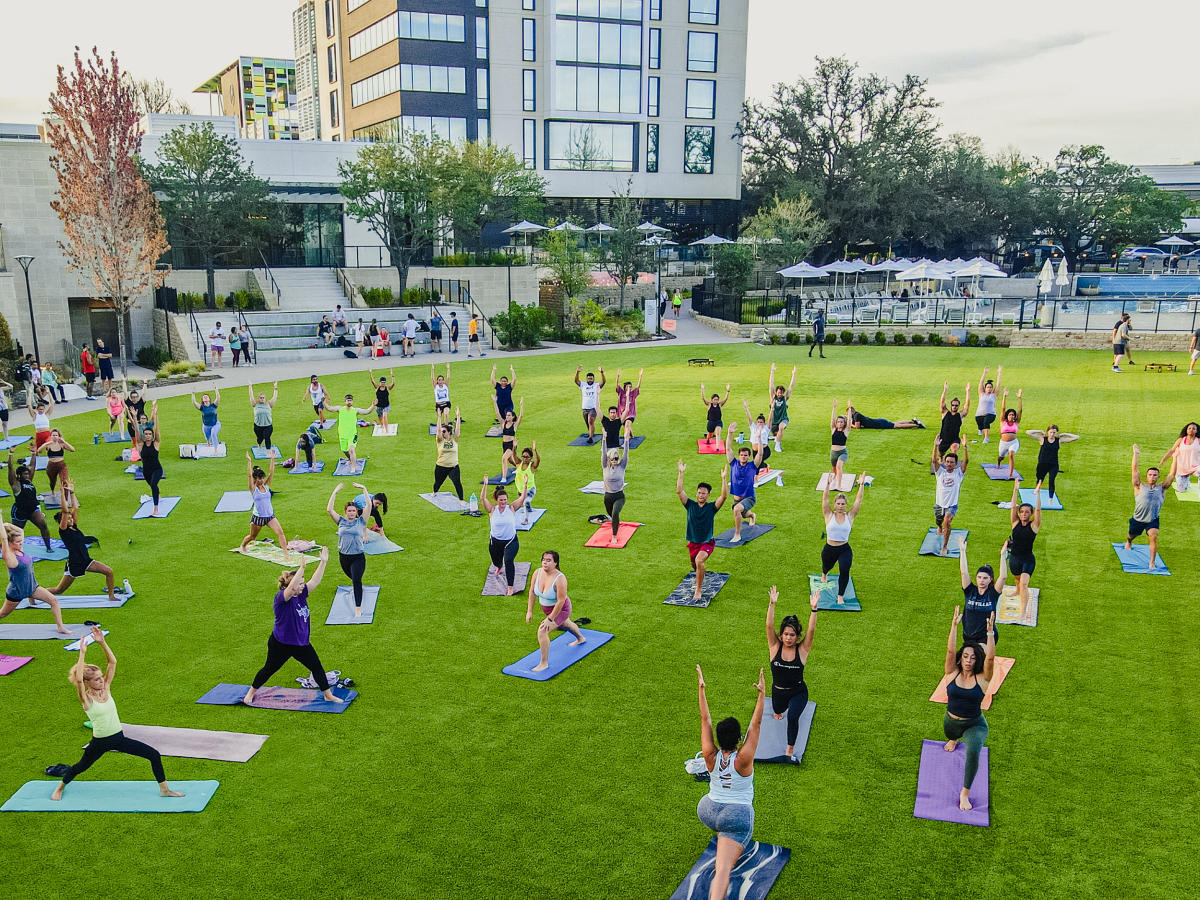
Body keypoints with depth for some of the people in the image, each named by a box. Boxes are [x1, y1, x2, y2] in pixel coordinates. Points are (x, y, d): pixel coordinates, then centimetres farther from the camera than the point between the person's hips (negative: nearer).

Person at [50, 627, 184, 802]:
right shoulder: (86, 698, -15)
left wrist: (102, 642, -15)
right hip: (100, 742, -4)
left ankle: (164, 789, 8)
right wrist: (82, 653, -34)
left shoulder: (106, 688, -1)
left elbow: (112, 662, -5)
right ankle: (60, 788, 50)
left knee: (154, 755, -4)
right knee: (81, 767, 18)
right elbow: (78, 679, -35)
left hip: (119, 738, 4)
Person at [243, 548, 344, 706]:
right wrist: (302, 567, -50)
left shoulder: (301, 594, -1)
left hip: (301, 643, 6)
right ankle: (251, 692, 34)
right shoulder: (281, 598, -21)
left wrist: (323, 562, -15)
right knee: (269, 669, 12)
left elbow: (315, 581, -5)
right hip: (280, 644, -6)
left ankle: (328, 695, 20)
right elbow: (290, 589, -42)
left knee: (317, 668, 6)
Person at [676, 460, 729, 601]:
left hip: (707, 543, -4)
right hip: (692, 543, 4)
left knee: (699, 561, -31)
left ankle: (698, 590, -23)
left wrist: (724, 478, -30)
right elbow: (679, 491, -13)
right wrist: (681, 473, -19)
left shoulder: (712, 507, -8)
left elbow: (724, 495, -22)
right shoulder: (690, 505, -3)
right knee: (694, 566, 22)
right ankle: (700, 581, 59)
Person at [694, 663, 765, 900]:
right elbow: (756, 724, -13)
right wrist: (762, 694, -10)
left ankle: (722, 856, 52)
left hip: (708, 812, 5)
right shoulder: (743, 759, -18)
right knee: (723, 871, -15)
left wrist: (701, 688, 2)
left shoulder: (710, 756, -9)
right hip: (738, 816, -5)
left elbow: (705, 720, -3)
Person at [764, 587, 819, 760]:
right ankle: (778, 711, 67)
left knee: (792, 717, -26)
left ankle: (790, 749, -6)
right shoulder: (775, 647, -12)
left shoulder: (802, 650, -14)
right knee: (778, 712, 27)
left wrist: (813, 609, -41)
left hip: (798, 692, -3)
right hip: (778, 691, 3)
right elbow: (769, 626, -26)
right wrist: (771, 604, -39)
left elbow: (811, 630, -28)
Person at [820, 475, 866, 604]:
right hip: (829, 549, 1)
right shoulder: (829, 515, -4)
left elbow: (858, 500, -6)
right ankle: (824, 574, 65)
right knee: (827, 566, 26)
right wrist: (827, 484, -25)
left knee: (844, 571, -21)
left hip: (845, 549, -1)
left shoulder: (850, 516, -1)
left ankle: (840, 596, -9)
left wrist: (862, 485, -13)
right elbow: (825, 499, -15)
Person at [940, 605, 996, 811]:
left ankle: (965, 793, -17)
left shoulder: (982, 678, -14)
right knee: (950, 737, 34)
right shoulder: (953, 674, -10)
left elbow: (990, 657, -29)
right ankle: (955, 739, 75)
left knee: (973, 751, -32)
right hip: (951, 721, 4)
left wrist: (990, 632, -38)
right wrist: (954, 626, -33)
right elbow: (950, 650, -24)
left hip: (975, 725, -4)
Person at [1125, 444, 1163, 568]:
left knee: (1154, 536, -24)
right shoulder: (1140, 487, -3)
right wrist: (1136, 454, -10)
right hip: (1137, 520, 0)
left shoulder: (1161, 488, 4)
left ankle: (1152, 563, -17)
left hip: (1153, 520, 0)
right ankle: (1128, 542, 60)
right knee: (1132, 535, 21)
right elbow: (1135, 470, -8)